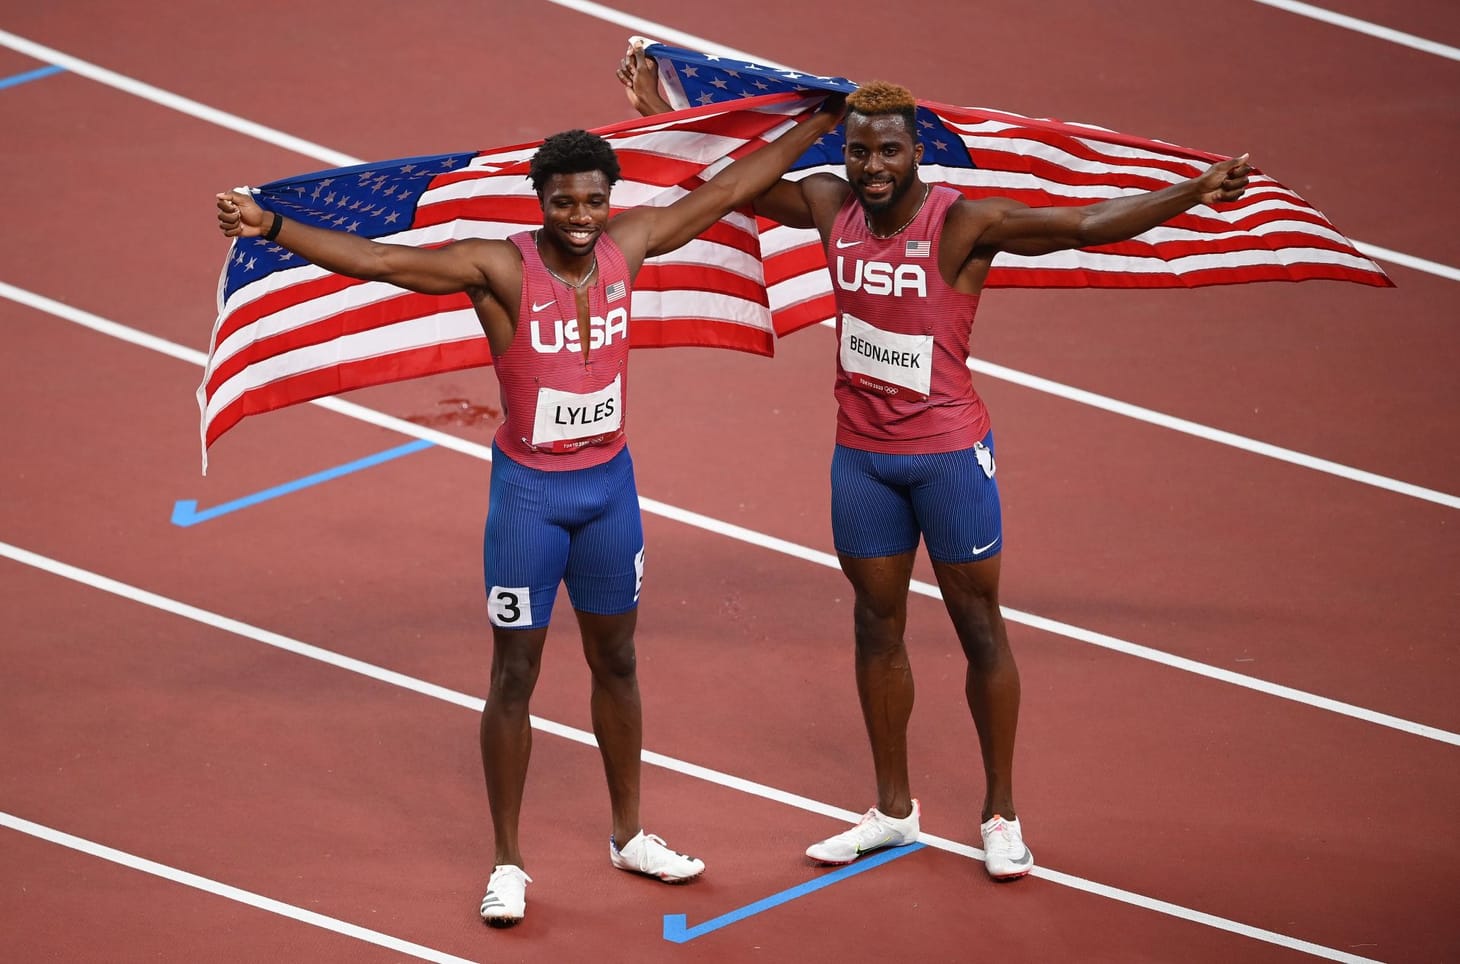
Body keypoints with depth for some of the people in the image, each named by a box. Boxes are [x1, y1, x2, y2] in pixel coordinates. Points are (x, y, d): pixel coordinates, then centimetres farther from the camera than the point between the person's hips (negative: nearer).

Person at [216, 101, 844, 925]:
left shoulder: (628, 244, -6)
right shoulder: (498, 267, -20)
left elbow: (730, 188, 6)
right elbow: (376, 260, -29)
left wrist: (820, 122, 11)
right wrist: (271, 228, -40)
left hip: (610, 483, 4)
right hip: (531, 491, -4)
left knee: (616, 661, 17)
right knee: (516, 675, 4)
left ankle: (630, 836, 33)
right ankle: (509, 864, 14)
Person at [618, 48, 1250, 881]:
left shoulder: (963, 223, -18)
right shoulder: (831, 207, -3)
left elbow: (1086, 225, -26)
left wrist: (1194, 193, -37)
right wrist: (659, 115, 9)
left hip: (948, 451, -5)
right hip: (861, 453, 5)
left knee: (979, 624, 4)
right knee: (877, 624, 13)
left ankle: (1002, 816, 14)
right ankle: (894, 810, 25)